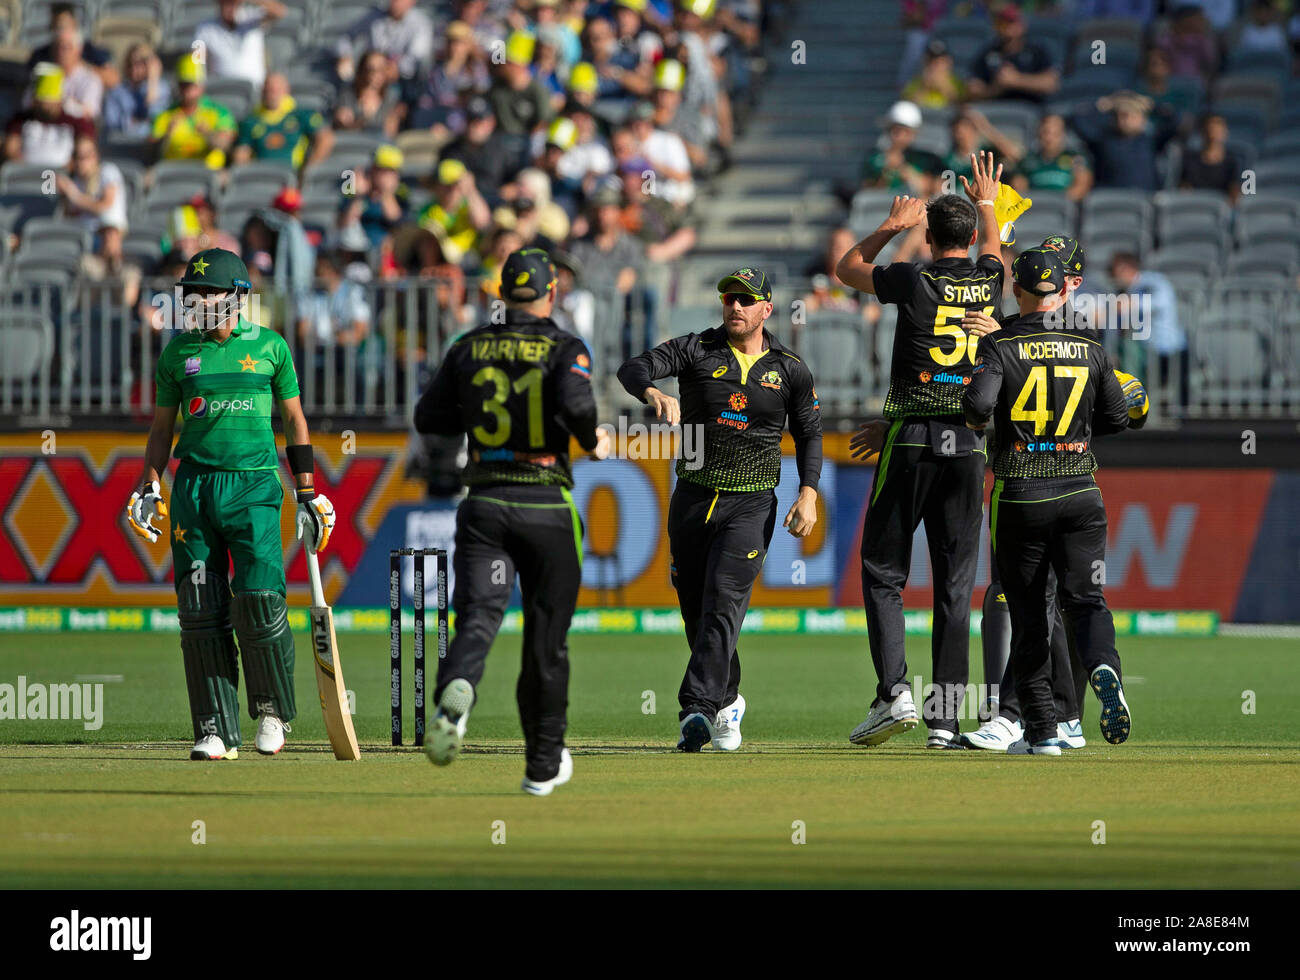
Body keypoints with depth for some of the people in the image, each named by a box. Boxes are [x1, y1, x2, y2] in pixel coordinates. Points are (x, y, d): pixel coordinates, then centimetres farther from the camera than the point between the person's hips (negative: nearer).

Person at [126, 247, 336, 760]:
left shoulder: (269, 347, 5)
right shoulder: (178, 353, 9)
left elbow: (294, 419, 11)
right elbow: (162, 427, 16)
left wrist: (307, 493, 8)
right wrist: (151, 486, 4)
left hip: (254, 485, -2)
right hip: (195, 483, 2)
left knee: (260, 598, -15)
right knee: (201, 611, -2)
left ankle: (272, 710, 7)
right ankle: (217, 731, 3)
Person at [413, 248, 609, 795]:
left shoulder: (470, 348, 7)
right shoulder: (564, 348, -4)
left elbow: (427, 417, 12)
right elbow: (575, 402, -23)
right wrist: (592, 441, -3)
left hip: (484, 507, 2)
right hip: (547, 505, -2)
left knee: (478, 616, -11)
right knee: (546, 639, 10)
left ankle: (454, 693, -46)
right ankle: (544, 765, 20)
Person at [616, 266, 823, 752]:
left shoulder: (790, 370, 3)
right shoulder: (697, 350, 0)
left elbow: (809, 434, 12)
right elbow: (632, 369, -14)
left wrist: (808, 493, -3)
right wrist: (653, 392, -37)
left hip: (750, 506, -2)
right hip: (692, 501, 2)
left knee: (723, 606, -18)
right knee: (696, 614, 9)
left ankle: (697, 709, -26)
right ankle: (727, 703, 30)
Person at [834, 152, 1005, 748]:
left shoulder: (913, 281, -6)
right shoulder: (989, 282, 4)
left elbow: (848, 267, 13)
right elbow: (994, 253, 31)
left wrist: (893, 224, 27)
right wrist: (988, 204, 50)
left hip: (910, 441, -3)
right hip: (968, 447, 3)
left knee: (883, 574, 4)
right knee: (955, 585, 5)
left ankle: (894, 693, -12)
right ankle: (945, 716, 2)